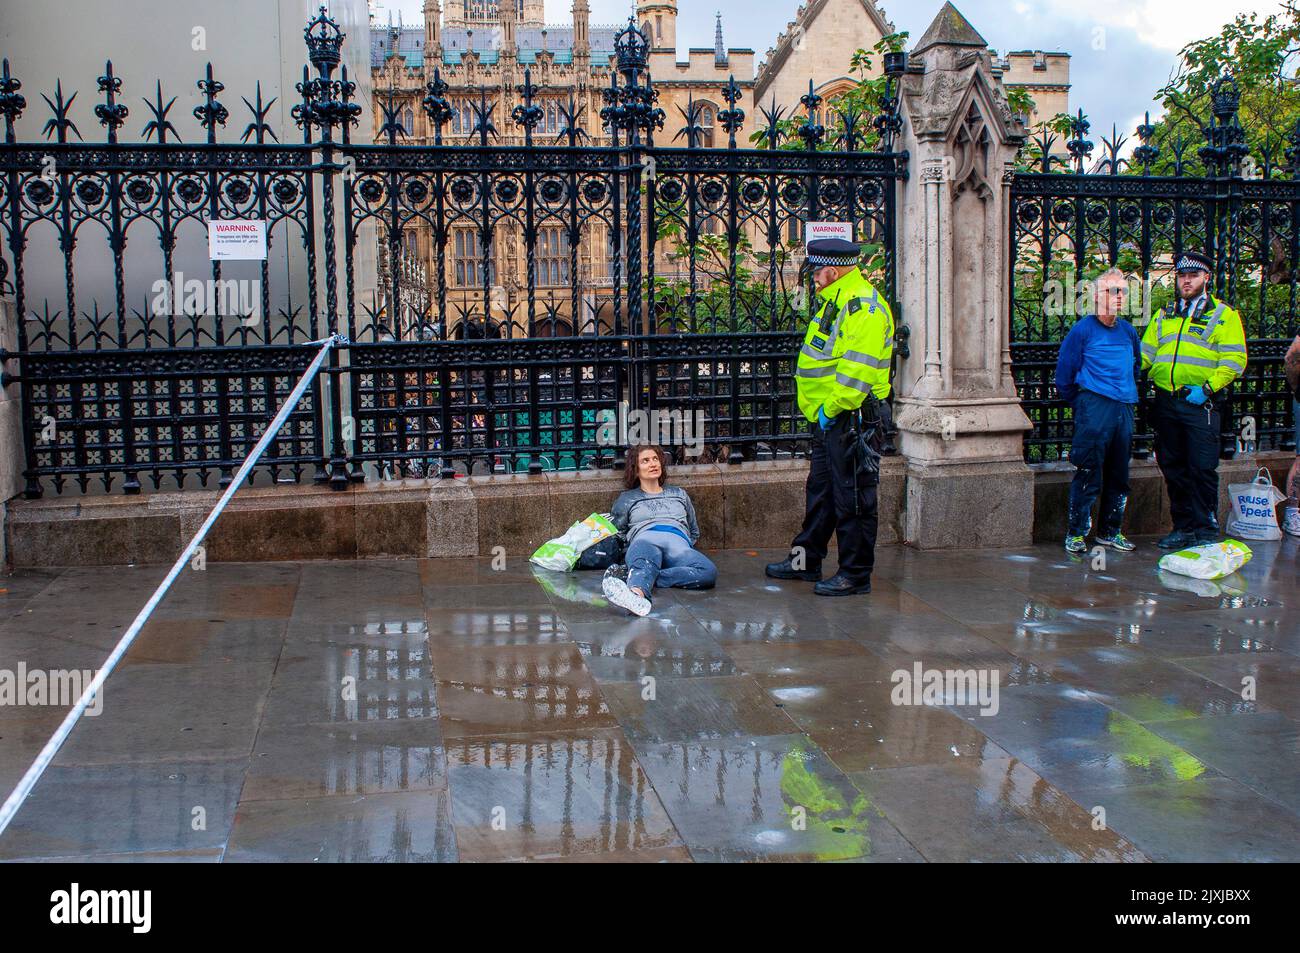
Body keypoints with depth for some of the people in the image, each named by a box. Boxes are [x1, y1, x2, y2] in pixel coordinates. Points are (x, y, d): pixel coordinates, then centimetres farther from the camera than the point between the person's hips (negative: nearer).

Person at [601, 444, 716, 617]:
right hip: (645, 540, -1)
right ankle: (636, 593, -78)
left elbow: (694, 532, 38)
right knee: (646, 562, -43)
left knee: (709, 572, -37)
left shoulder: (679, 494, 34)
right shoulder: (627, 499, 28)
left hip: (678, 544, 2)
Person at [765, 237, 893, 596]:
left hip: (851, 418, -11)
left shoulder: (864, 308, -17)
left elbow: (858, 370, -25)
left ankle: (855, 574, 7)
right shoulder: (834, 303, 17)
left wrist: (831, 408, -20)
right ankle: (806, 560, 31)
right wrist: (817, 407, 16)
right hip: (828, 419, 11)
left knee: (851, 498, -2)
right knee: (820, 490, 19)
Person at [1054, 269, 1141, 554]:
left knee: (1119, 475, 10)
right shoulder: (1082, 330, -3)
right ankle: (1076, 533, -1)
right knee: (1089, 474, -8)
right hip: (1094, 408, -6)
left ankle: (1110, 531, 20)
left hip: (1124, 410, 6)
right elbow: (1064, 376, 1)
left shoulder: (1128, 331, 14)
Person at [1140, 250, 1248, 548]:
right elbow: (1146, 353, 17)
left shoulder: (1223, 315, 2)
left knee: (1202, 468, -5)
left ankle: (1206, 529, 4)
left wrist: (1207, 389, -15)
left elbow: (1234, 361, -5)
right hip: (1165, 403, 5)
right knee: (1173, 468, 9)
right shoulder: (1163, 316, 17)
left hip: (1200, 404, -5)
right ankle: (1183, 527, 19)